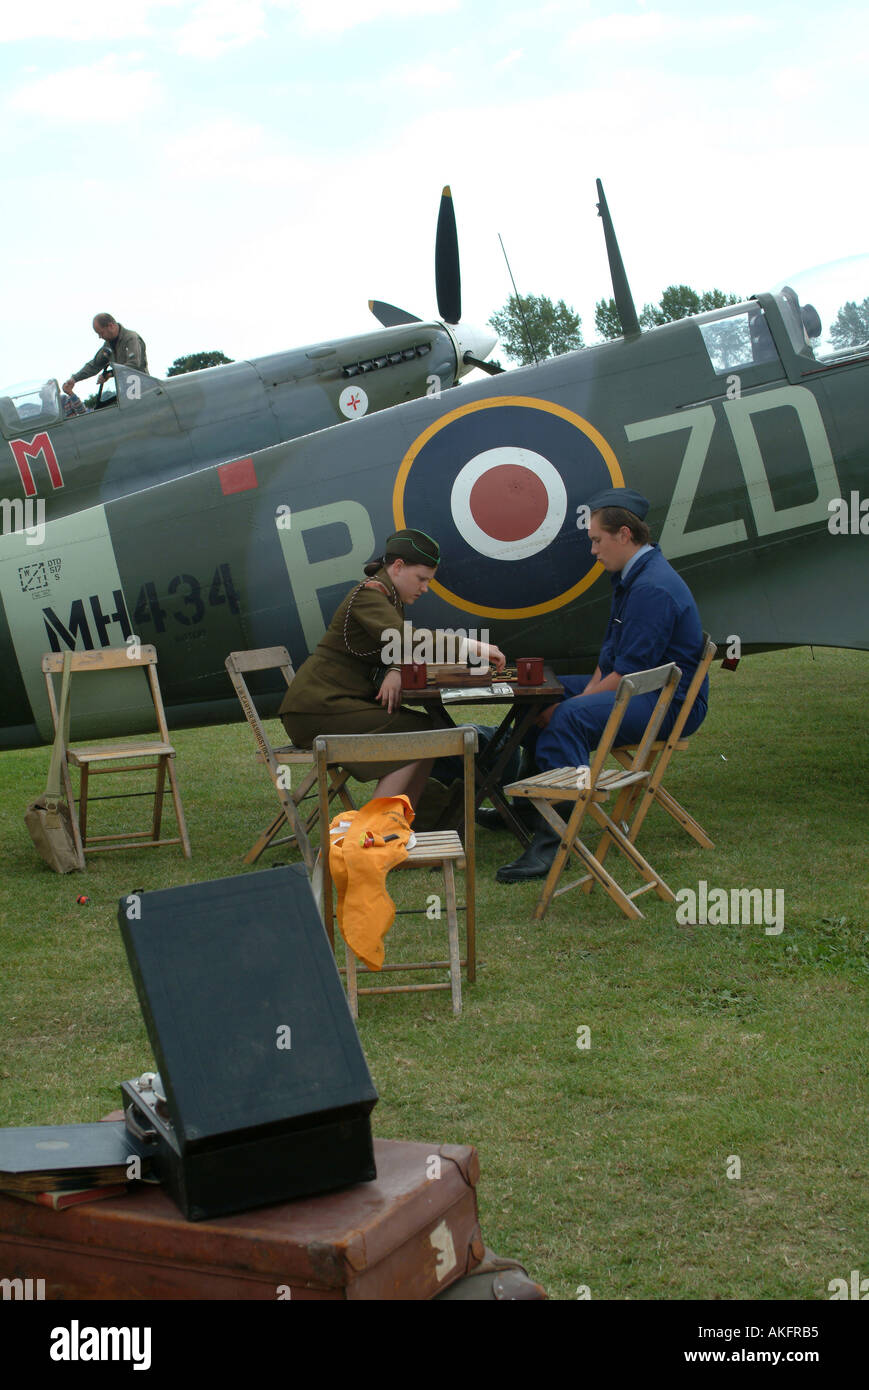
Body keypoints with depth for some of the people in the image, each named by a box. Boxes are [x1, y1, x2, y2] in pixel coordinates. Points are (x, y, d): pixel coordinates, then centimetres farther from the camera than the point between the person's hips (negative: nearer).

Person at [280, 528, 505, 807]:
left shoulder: (390, 597, 15)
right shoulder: (369, 594, -16)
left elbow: (401, 646, 11)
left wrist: (395, 672, -14)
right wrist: (472, 646, -35)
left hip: (338, 701, 10)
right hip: (316, 707, -10)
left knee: (430, 730, 0)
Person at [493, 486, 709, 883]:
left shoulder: (652, 588, -22)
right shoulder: (629, 576, 13)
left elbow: (629, 673, -25)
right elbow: (611, 652, 19)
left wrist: (570, 705, -20)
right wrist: (588, 690, 2)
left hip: (671, 704, -11)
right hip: (642, 690, 11)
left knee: (570, 718, -33)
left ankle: (554, 838, -39)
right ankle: (528, 805, 20)